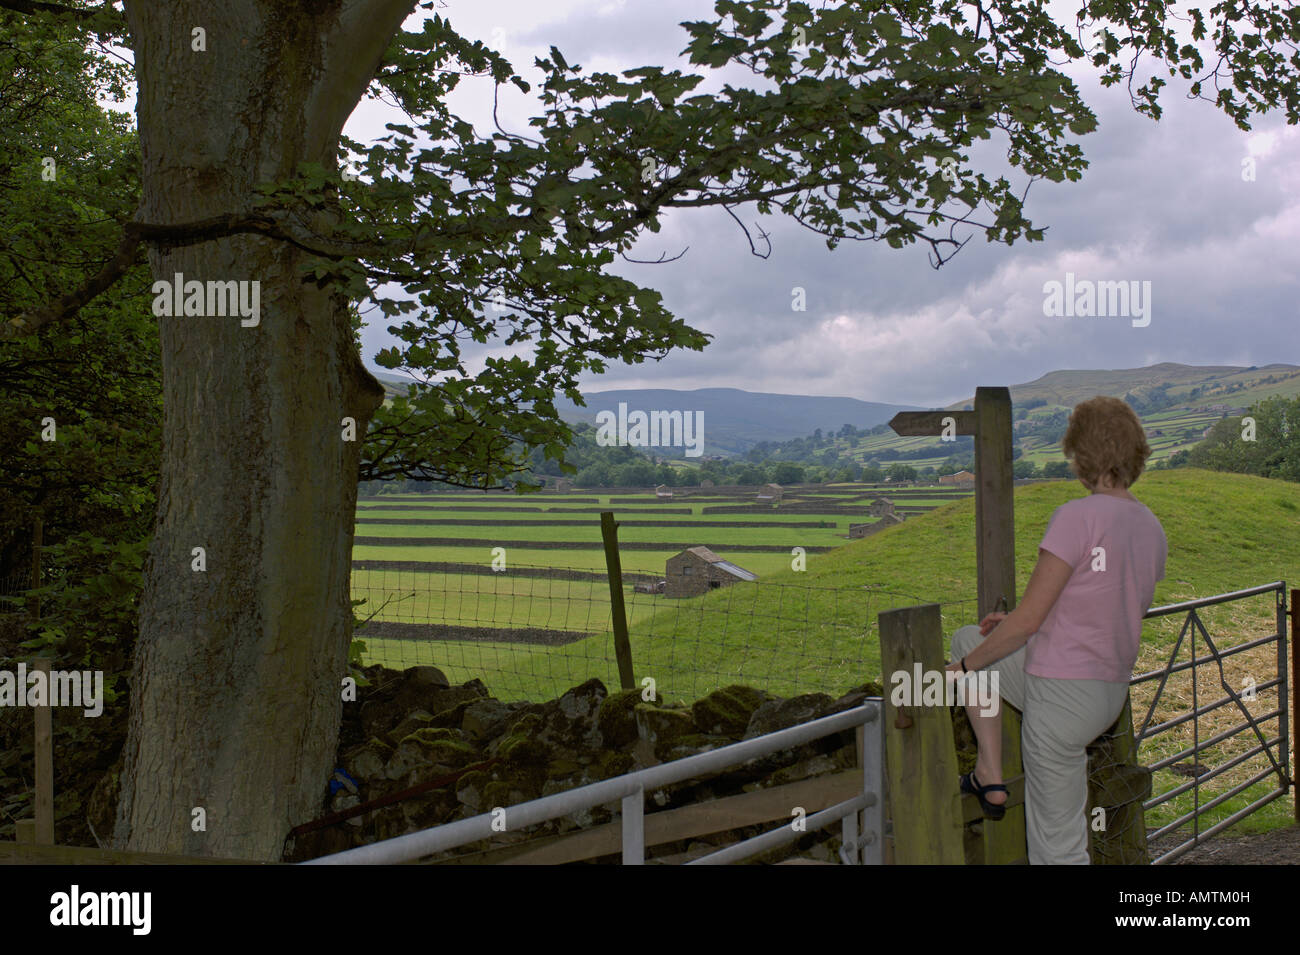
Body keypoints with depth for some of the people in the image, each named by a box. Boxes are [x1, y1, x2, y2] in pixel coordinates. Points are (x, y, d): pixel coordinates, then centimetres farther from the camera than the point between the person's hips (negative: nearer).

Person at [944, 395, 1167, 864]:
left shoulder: (1077, 517, -19)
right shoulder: (1152, 530, 6)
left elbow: (1029, 618, -17)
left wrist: (966, 666, -3)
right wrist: (1014, 625, 18)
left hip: (1060, 697, -8)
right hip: (1112, 692, 8)